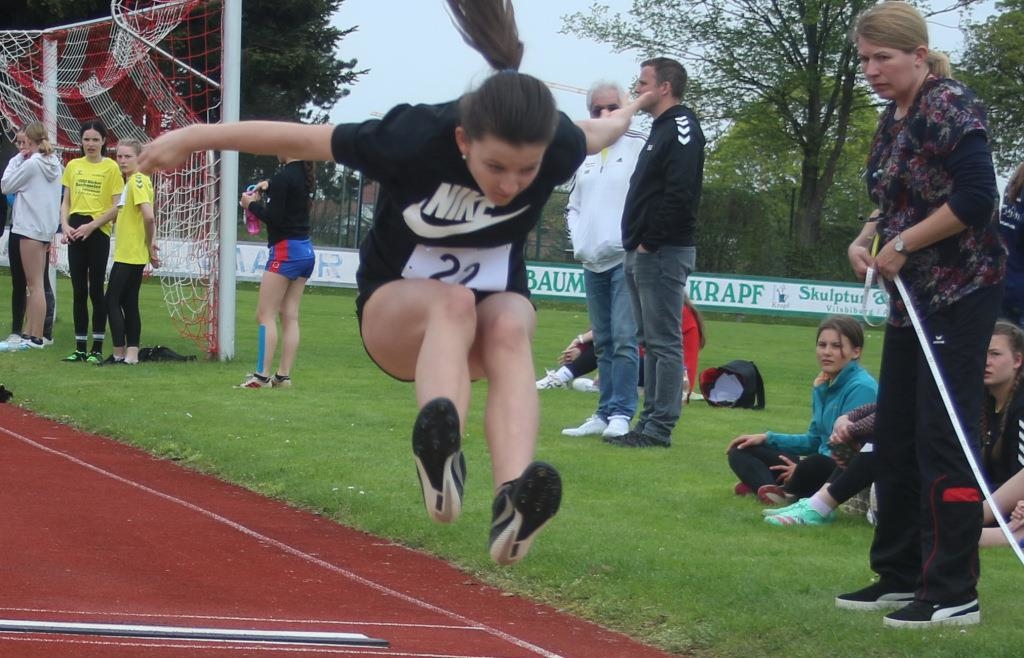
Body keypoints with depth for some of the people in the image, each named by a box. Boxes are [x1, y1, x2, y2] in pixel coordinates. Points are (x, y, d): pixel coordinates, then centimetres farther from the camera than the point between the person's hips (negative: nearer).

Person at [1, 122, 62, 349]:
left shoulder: (31, 164, -14)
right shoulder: (55, 164, 11)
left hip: (30, 228, -8)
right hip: (46, 228, 8)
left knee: (35, 285, -6)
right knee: (35, 284, 12)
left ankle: (35, 337, -5)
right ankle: (28, 332, 14)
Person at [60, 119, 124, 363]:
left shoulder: (111, 167, -2)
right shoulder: (73, 166, 10)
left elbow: (117, 206, -7)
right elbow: (66, 201, 13)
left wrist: (92, 225, -15)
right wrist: (65, 225, -3)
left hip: (98, 232, -4)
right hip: (75, 232, 4)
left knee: (96, 290, -3)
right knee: (78, 291, 6)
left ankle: (97, 349, 2)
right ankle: (80, 347, 12)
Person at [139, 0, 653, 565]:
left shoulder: (558, 147, -23)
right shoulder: (416, 138, -31)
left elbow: (599, 132, 3)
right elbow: (298, 138, -19)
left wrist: (625, 114, 26)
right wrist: (195, 137, -12)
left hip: (496, 301, 2)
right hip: (397, 308, -2)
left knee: (510, 328, -36)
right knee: (453, 304, -38)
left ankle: (513, 502, -61)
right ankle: (439, 452, -65)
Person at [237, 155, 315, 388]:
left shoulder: (284, 177, -15)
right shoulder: (305, 176, 9)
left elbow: (273, 218, -17)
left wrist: (251, 204, -3)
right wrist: (270, 186, 17)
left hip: (286, 249, -8)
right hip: (306, 250, 8)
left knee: (265, 315, -6)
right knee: (290, 316, 8)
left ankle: (262, 375, -11)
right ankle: (283, 375, 8)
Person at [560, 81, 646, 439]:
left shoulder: (641, 146, -4)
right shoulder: (586, 156, 17)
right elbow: (573, 205, 25)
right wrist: (578, 240, 10)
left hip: (626, 259, -7)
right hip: (593, 262, 7)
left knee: (624, 339, -12)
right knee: (603, 342, 10)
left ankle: (621, 413, -11)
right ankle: (604, 413, 14)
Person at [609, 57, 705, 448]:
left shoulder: (682, 129, -11)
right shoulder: (662, 129, 20)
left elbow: (679, 193, -22)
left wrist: (651, 241, -19)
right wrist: (635, 245, 13)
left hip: (663, 253, -10)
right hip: (643, 254, 10)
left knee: (664, 342, -8)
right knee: (651, 341, 12)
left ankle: (660, 427, -8)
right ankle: (651, 420, 16)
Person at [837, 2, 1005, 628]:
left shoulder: (951, 107, -14)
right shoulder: (893, 119, 12)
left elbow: (976, 198, -21)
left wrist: (902, 245, -16)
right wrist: (866, 238, 2)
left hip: (961, 292, -10)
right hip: (913, 297, 10)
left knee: (942, 439, -9)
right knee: (894, 437, 13)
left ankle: (954, 594, -4)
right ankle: (901, 576, 23)